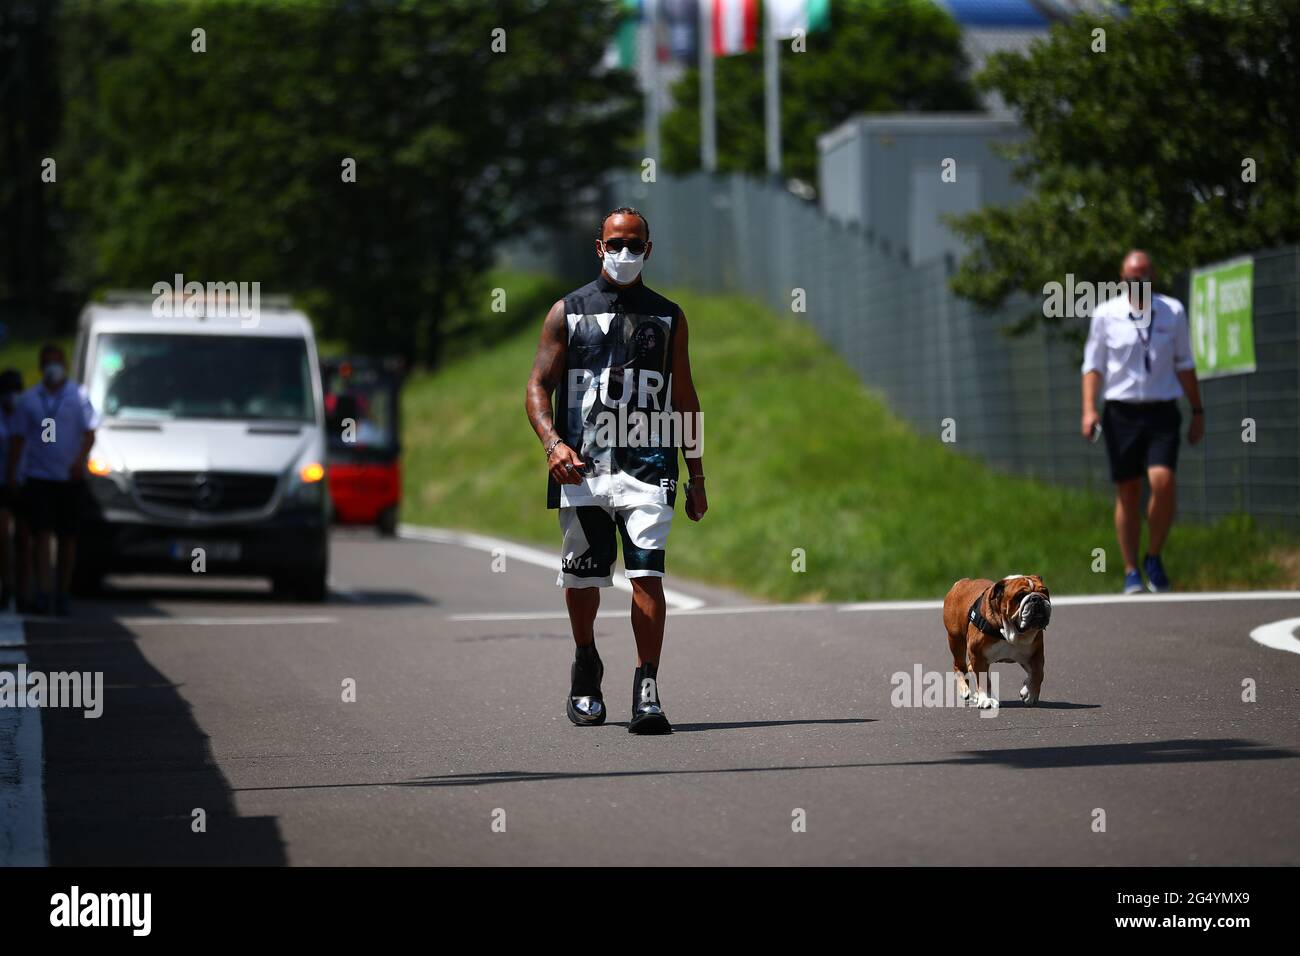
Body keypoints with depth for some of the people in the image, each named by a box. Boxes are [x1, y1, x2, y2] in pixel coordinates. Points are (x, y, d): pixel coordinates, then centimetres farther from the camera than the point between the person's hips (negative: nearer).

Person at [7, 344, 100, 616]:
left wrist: (80, 459, -16)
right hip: (38, 476, 0)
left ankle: (62, 593, 14)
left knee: (67, 537, 5)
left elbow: (89, 433, 1)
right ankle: (43, 593, -17)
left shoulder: (79, 395, 5)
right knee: (43, 533, -10)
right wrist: (11, 471, 1)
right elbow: (18, 438, 10)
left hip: (70, 478, 0)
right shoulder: (29, 398, 8)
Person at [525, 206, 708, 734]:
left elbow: (684, 398, 16)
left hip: (647, 467, 0)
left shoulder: (668, 317, 12)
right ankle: (586, 668, 33)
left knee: (647, 575, -14)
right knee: (582, 579, 8)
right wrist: (553, 443, -15)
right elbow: (539, 385, 4)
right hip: (581, 467, 0)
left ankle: (647, 690, -16)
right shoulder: (568, 311, 7)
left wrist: (697, 477, 13)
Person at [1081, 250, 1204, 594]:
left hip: (1161, 413, 0)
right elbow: (1093, 365, 5)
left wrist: (1198, 411, 11)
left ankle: (1154, 558, 2)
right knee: (1127, 494, 2)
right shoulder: (1105, 314, 3)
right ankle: (1131, 572, 12)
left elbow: (1184, 365, 12)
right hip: (1121, 412, 0)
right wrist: (1089, 409, -7)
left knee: (1163, 482, -18)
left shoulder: (1173, 312, 6)